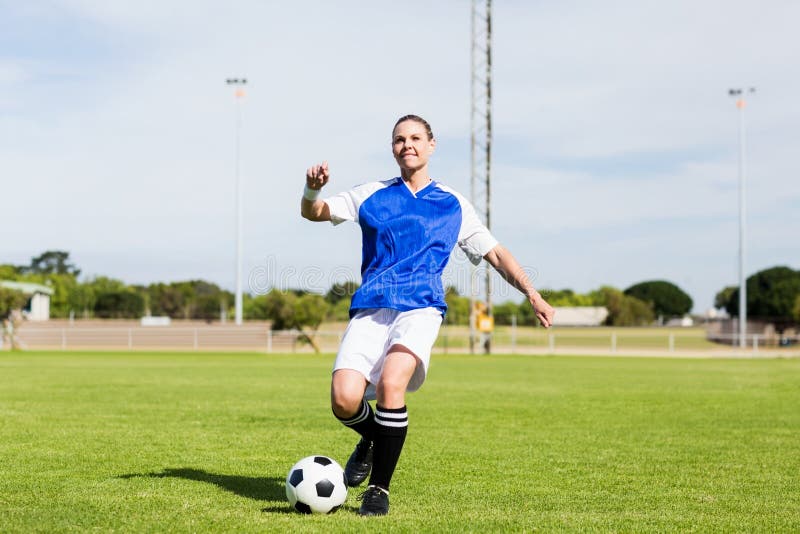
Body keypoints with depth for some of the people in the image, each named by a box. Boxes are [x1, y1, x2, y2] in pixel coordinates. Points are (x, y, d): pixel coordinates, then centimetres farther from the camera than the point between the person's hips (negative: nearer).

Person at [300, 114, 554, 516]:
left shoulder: (453, 205, 16)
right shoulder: (372, 195, 18)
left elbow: (495, 254, 20)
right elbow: (313, 212, 16)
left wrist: (531, 293, 8)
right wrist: (313, 188, -7)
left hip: (420, 307, -1)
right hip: (370, 309, 2)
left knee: (390, 383, -29)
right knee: (344, 400, -19)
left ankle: (379, 489, -13)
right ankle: (373, 439, 19)